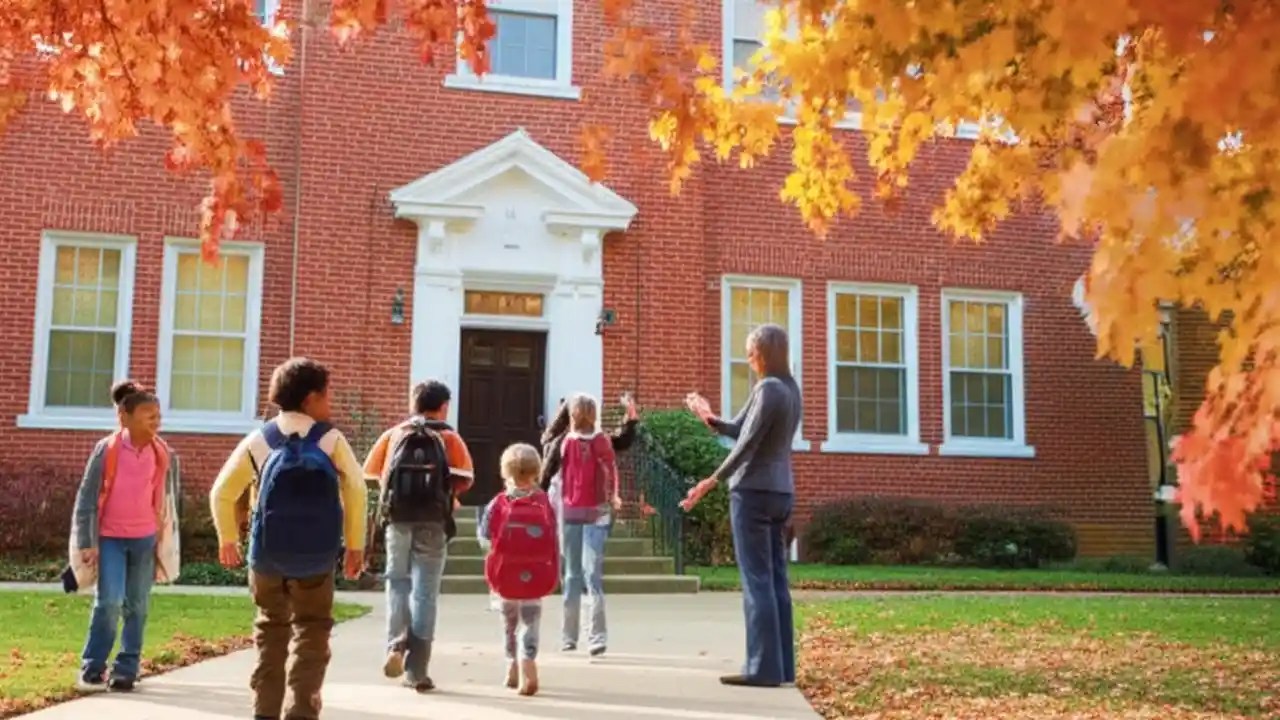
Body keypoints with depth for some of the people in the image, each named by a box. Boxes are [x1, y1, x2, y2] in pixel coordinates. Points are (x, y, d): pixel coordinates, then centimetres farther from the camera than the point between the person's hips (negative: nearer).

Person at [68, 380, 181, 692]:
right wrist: (87, 543, -9)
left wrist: (165, 543, 9)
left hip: (145, 539, 3)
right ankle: (92, 667, 5)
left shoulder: (165, 455, -3)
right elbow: (86, 497, -5)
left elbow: (169, 502, 7)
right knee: (109, 601, -11)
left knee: (137, 606, 7)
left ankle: (127, 668, 16)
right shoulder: (106, 449, -10)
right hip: (110, 538, -2)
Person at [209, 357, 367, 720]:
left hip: (266, 556, 2)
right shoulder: (331, 439, -5)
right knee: (312, 633, 8)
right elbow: (356, 490, -8)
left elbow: (221, 493, 3)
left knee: (271, 630, 17)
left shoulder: (259, 440, 1)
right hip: (316, 558, -2)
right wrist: (355, 546, 1)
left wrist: (228, 539, 17)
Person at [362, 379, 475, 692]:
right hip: (433, 522, -1)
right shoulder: (449, 438, 4)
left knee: (398, 582, 19)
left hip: (398, 519, 2)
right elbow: (463, 479, -6)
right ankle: (416, 670, 5)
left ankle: (395, 644, -1)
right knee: (425, 592, 4)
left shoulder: (393, 435, 10)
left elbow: (373, 471, 3)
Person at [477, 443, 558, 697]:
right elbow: (554, 543, -2)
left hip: (505, 576, 1)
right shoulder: (544, 505, -6)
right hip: (535, 577, -1)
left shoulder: (497, 505, -8)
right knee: (530, 623, 4)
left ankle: (514, 667, 33)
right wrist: (554, 574, 7)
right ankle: (528, 662, -20)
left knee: (509, 622, 21)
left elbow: (484, 537, -5)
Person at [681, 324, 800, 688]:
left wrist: (712, 481, -15)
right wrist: (711, 419, 13)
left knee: (757, 581, -6)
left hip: (754, 491, -9)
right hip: (780, 492, 9)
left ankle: (763, 667, -5)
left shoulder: (768, 389, -14)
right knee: (777, 579, 8)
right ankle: (782, 665, 10)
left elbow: (747, 444, -17)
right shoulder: (790, 389, 14)